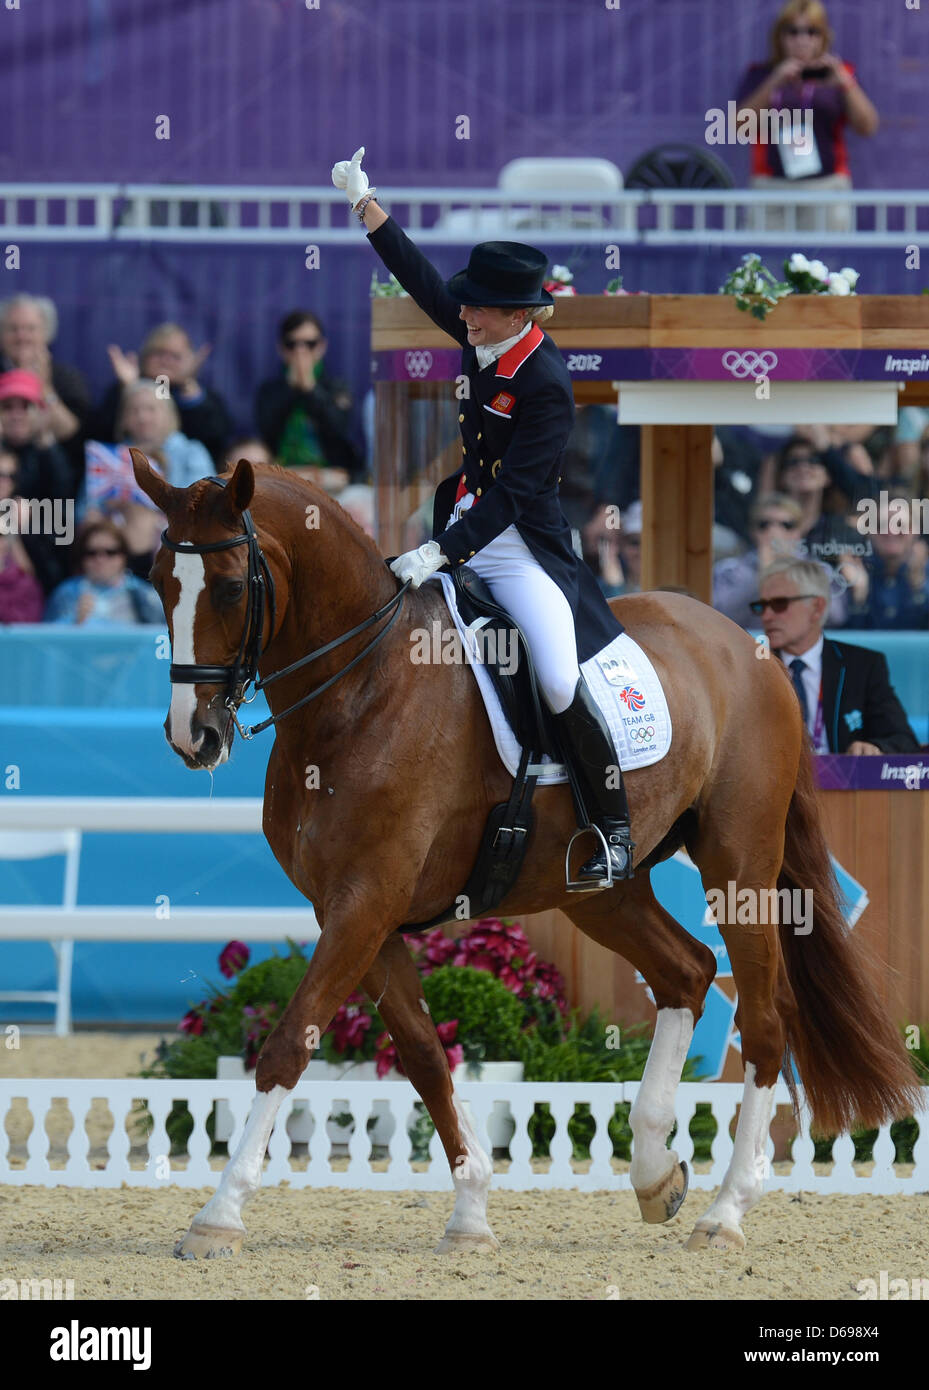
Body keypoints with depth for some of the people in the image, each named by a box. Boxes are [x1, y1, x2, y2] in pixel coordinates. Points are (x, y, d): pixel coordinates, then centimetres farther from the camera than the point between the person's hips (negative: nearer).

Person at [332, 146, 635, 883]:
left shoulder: (546, 384, -23)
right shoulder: (481, 338, -1)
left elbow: (512, 494, -24)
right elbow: (423, 279, 14)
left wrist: (440, 553, -27)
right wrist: (365, 202, 16)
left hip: (525, 549, -9)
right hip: (465, 529, 9)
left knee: (562, 686, -21)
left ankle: (617, 830, -8)